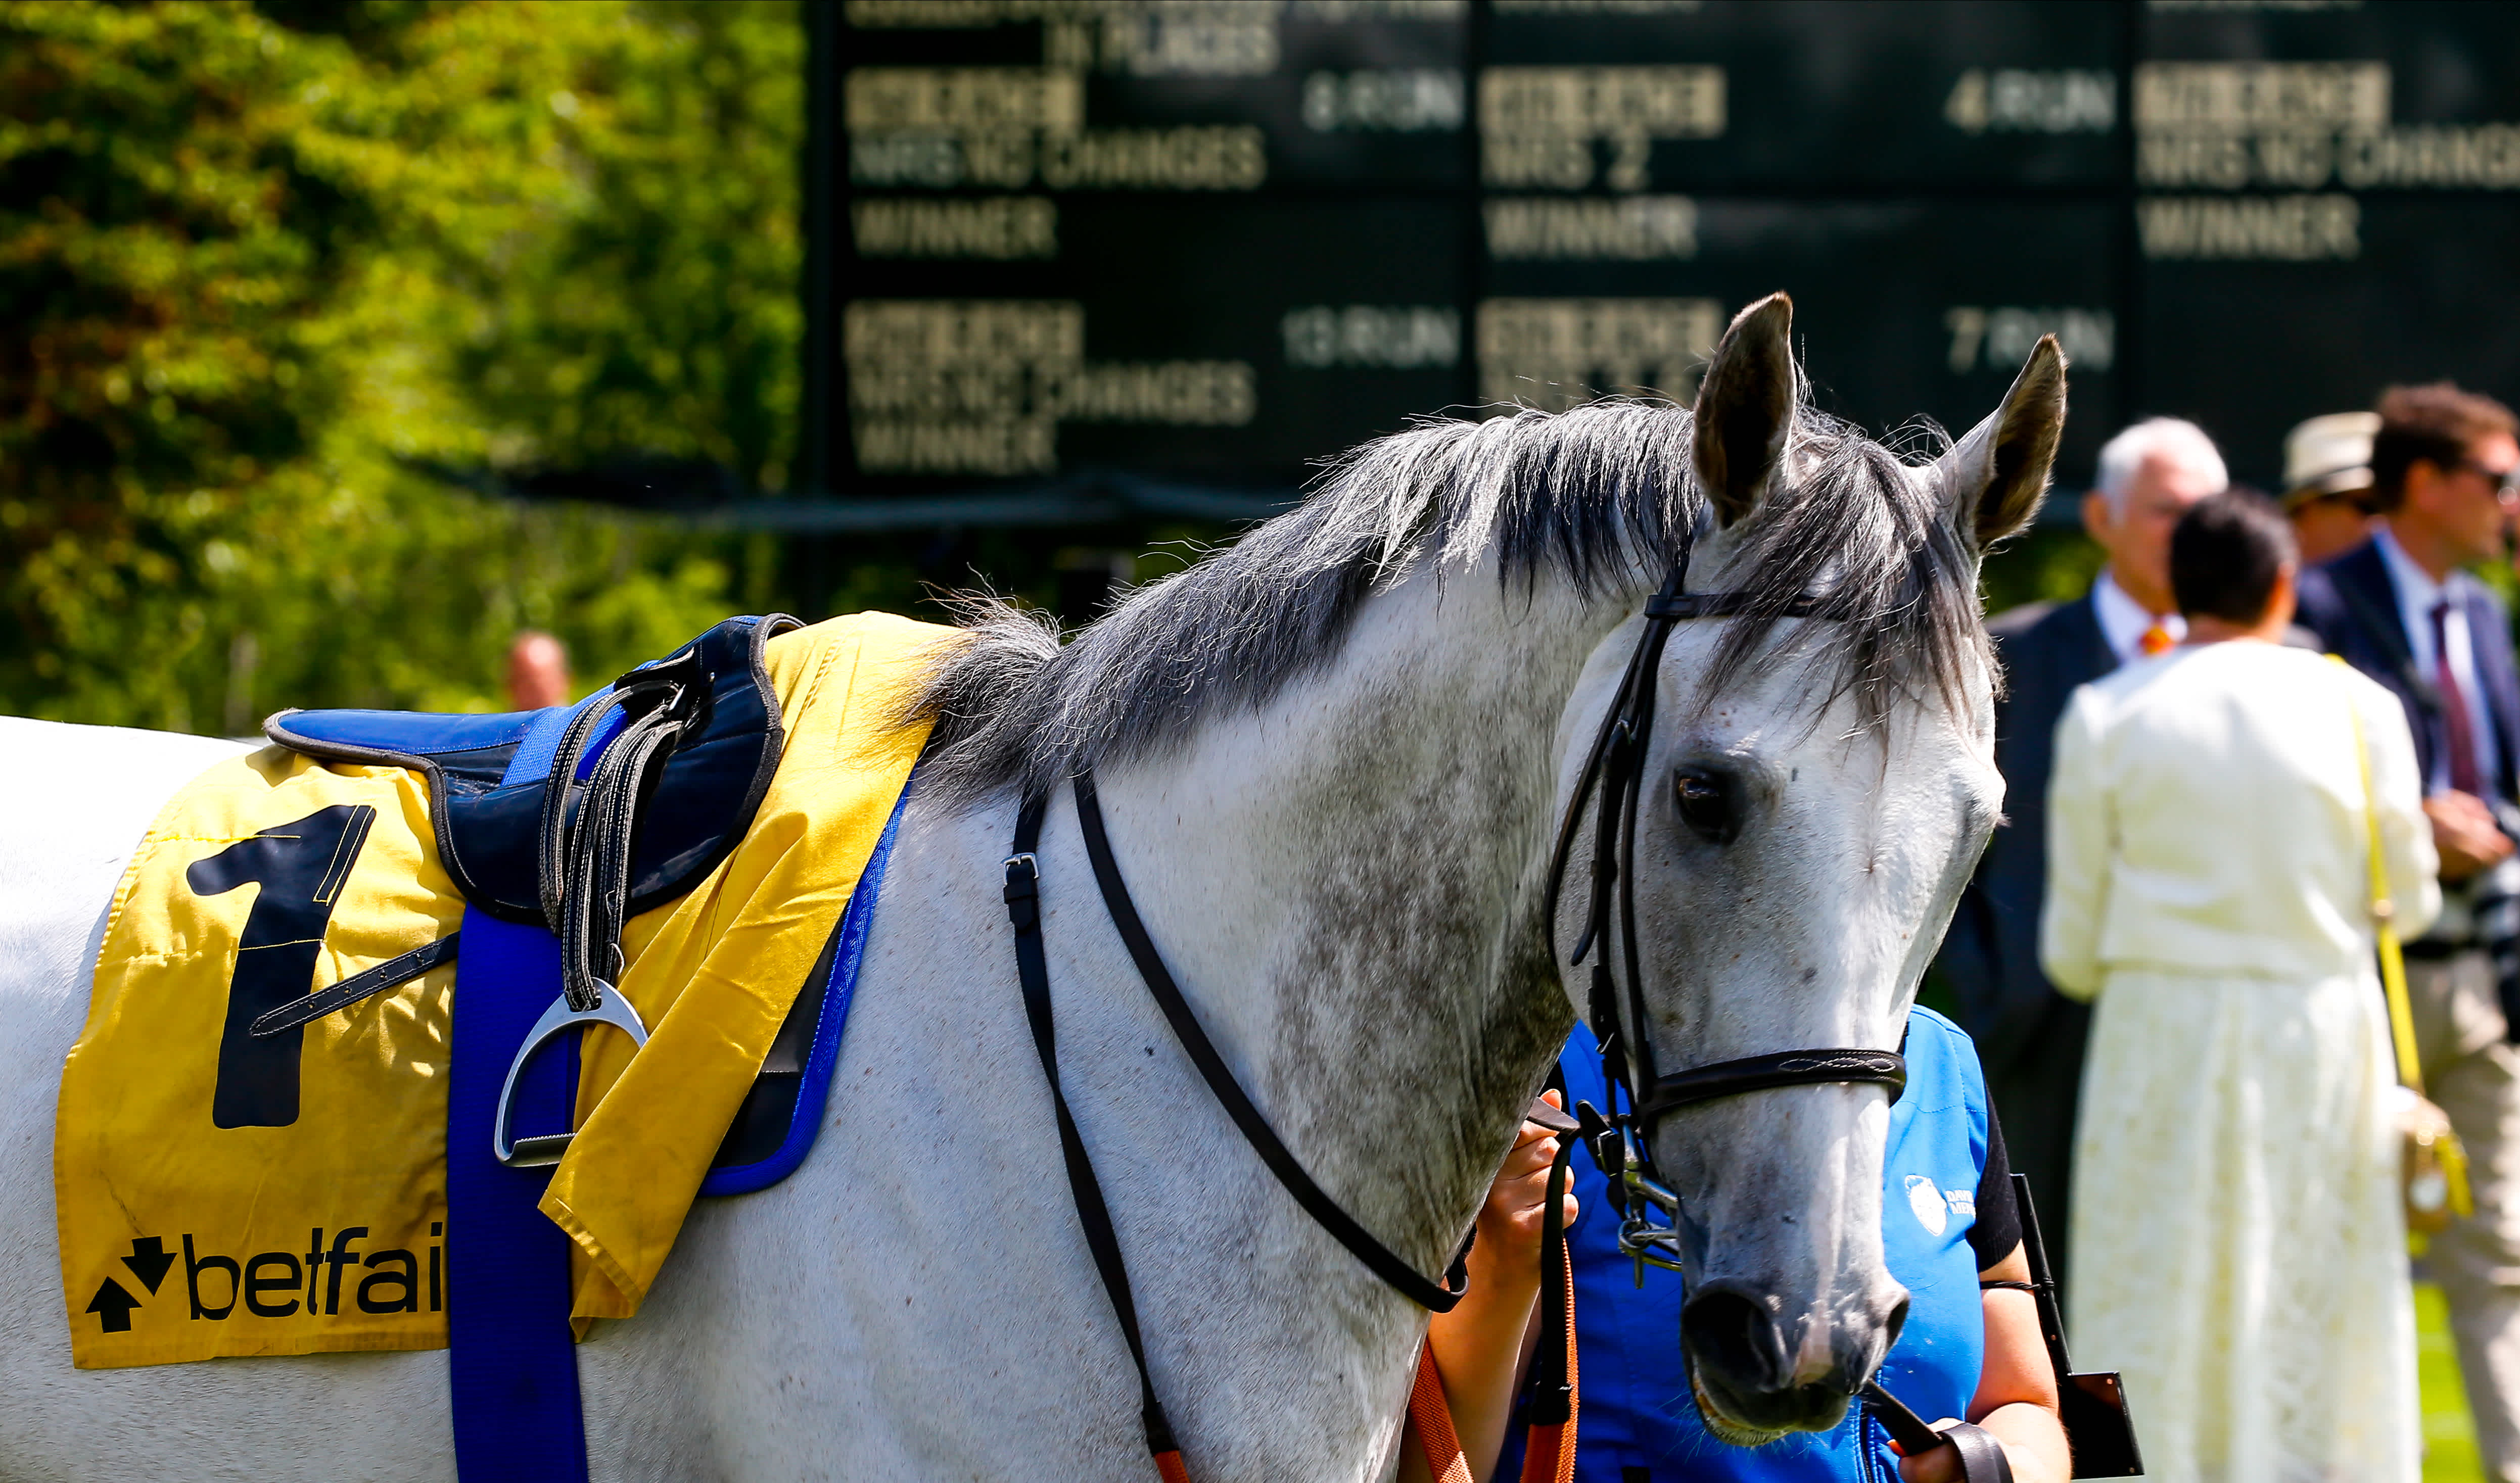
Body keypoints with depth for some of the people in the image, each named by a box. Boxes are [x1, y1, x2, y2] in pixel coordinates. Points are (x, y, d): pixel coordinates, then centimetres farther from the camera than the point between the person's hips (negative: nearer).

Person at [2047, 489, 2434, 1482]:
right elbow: (2411, 903, 8)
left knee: (2154, 1339, 4)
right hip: (2325, 1029, 0)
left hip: (2162, 1037, 0)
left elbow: (2073, 948, 2)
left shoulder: (2105, 716, -1)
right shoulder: (2358, 709, -1)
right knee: (2317, 1321, 7)